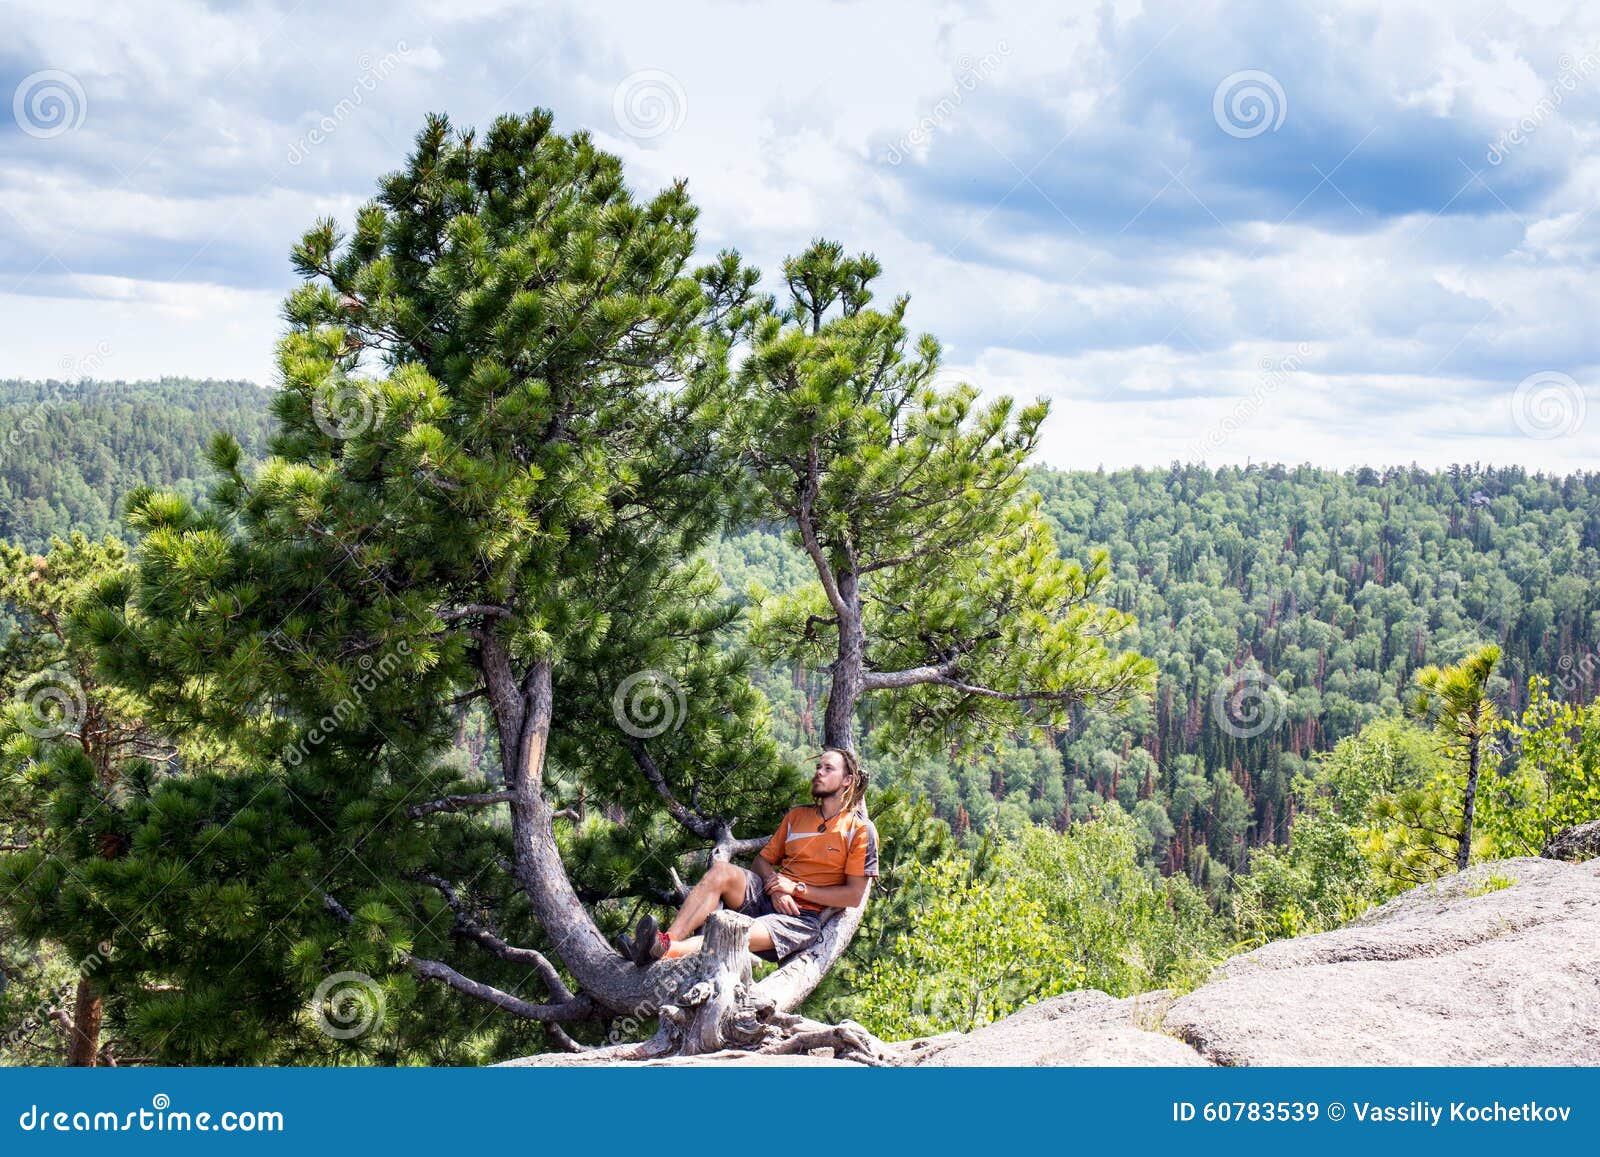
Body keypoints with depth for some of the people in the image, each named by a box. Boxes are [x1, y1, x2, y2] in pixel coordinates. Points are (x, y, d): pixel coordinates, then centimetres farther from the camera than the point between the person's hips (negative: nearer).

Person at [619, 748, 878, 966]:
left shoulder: (861, 830, 0)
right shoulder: (797, 816, 19)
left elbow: (855, 895, -6)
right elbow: (763, 860, 17)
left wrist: (796, 888, -11)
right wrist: (776, 888, -6)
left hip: (805, 916, -5)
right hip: (768, 897, 5)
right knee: (721, 870, -26)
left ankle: (667, 950, -57)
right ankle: (667, 940, -44)